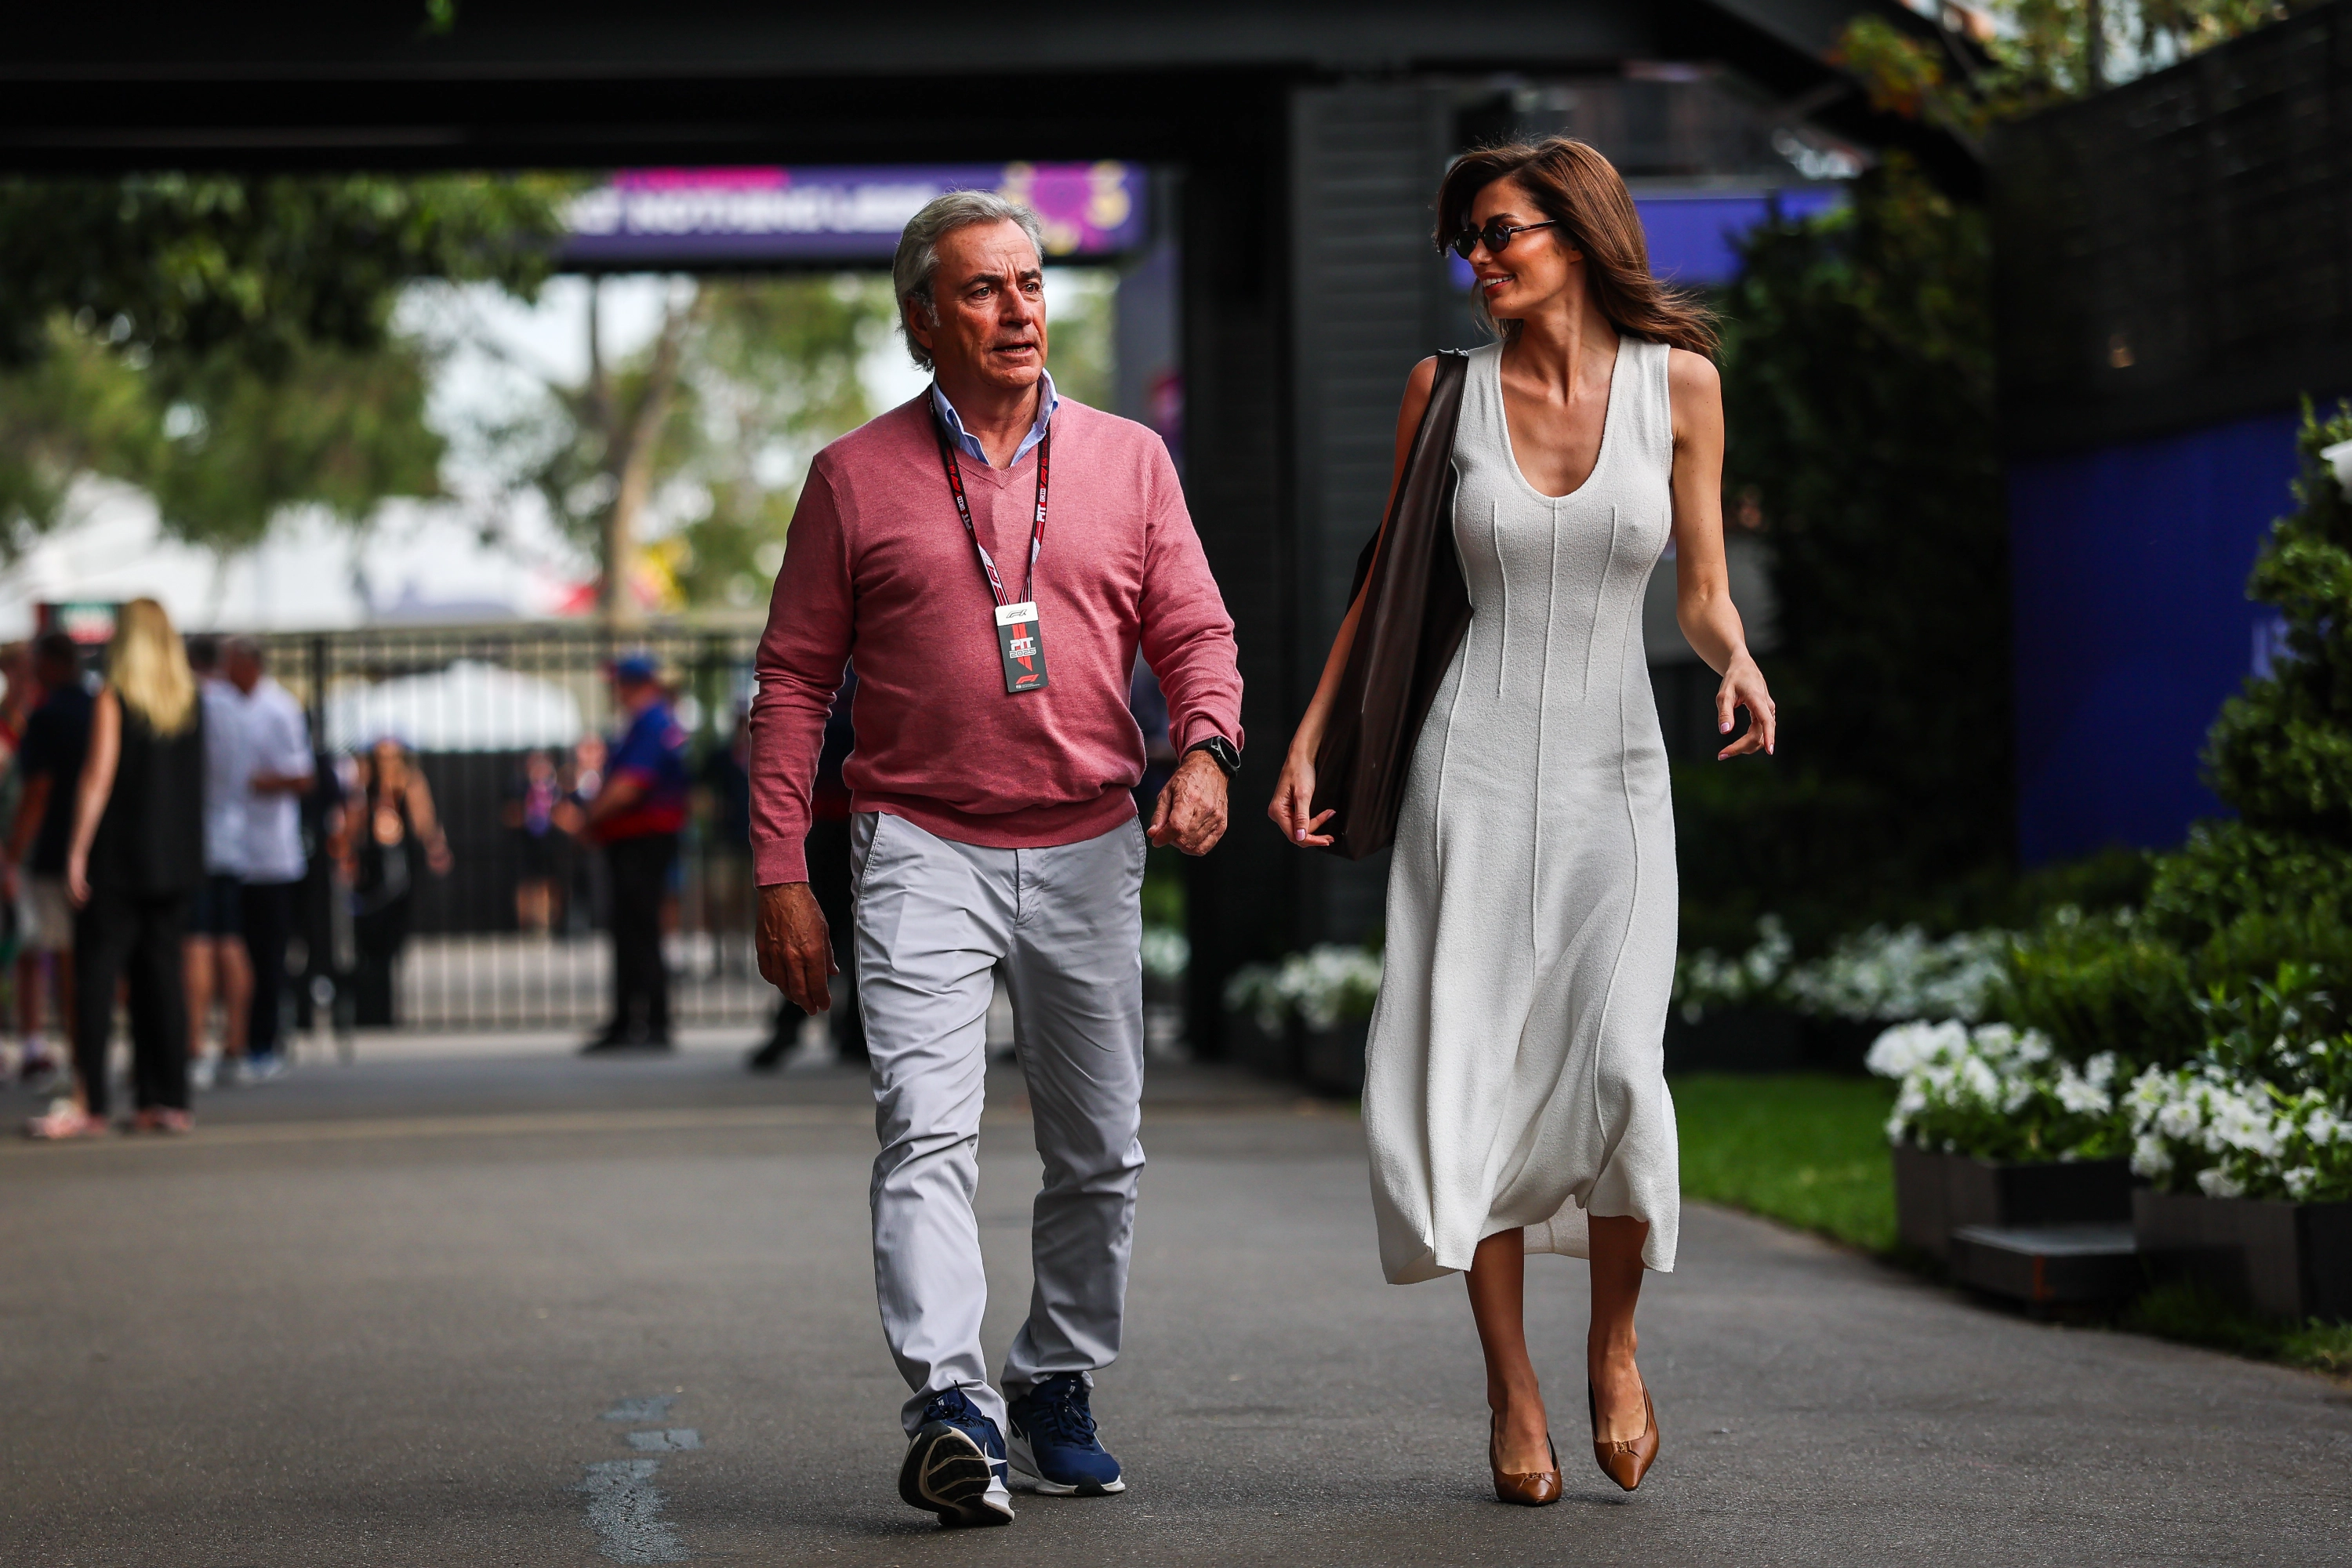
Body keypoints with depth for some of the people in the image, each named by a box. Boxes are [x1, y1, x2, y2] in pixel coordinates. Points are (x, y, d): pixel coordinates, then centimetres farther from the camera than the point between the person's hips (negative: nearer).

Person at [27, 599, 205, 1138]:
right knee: (161, 974, 8)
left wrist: (78, 849, -10)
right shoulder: (193, 704, 7)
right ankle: (167, 1100, 6)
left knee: (97, 976, -2)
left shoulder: (113, 700, -8)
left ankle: (88, 1104, -7)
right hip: (177, 860, 5)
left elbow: (99, 776, -12)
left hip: (118, 857, -5)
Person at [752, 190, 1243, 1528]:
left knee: (1097, 1152, 9)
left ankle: (1056, 1391, 26)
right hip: (924, 850, -3)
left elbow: (1195, 631, 7)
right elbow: (795, 680, 4)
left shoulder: (1128, 460, 9)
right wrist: (781, 875, -3)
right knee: (928, 1129, -18)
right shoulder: (856, 477, 3)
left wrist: (1206, 749, -16)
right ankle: (952, 1412, -28)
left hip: (1090, 851, 3)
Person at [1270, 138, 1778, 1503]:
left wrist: (1738, 664, -13)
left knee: (1614, 1066, -16)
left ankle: (1614, 1345, 8)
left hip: (1617, 772, -1)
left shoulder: (1678, 382, 2)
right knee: (1469, 1070, -6)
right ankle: (1512, 1389, 6)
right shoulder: (1447, 391, 3)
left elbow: (1703, 589, 8)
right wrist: (1308, 742, 6)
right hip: (1473, 760, 1)